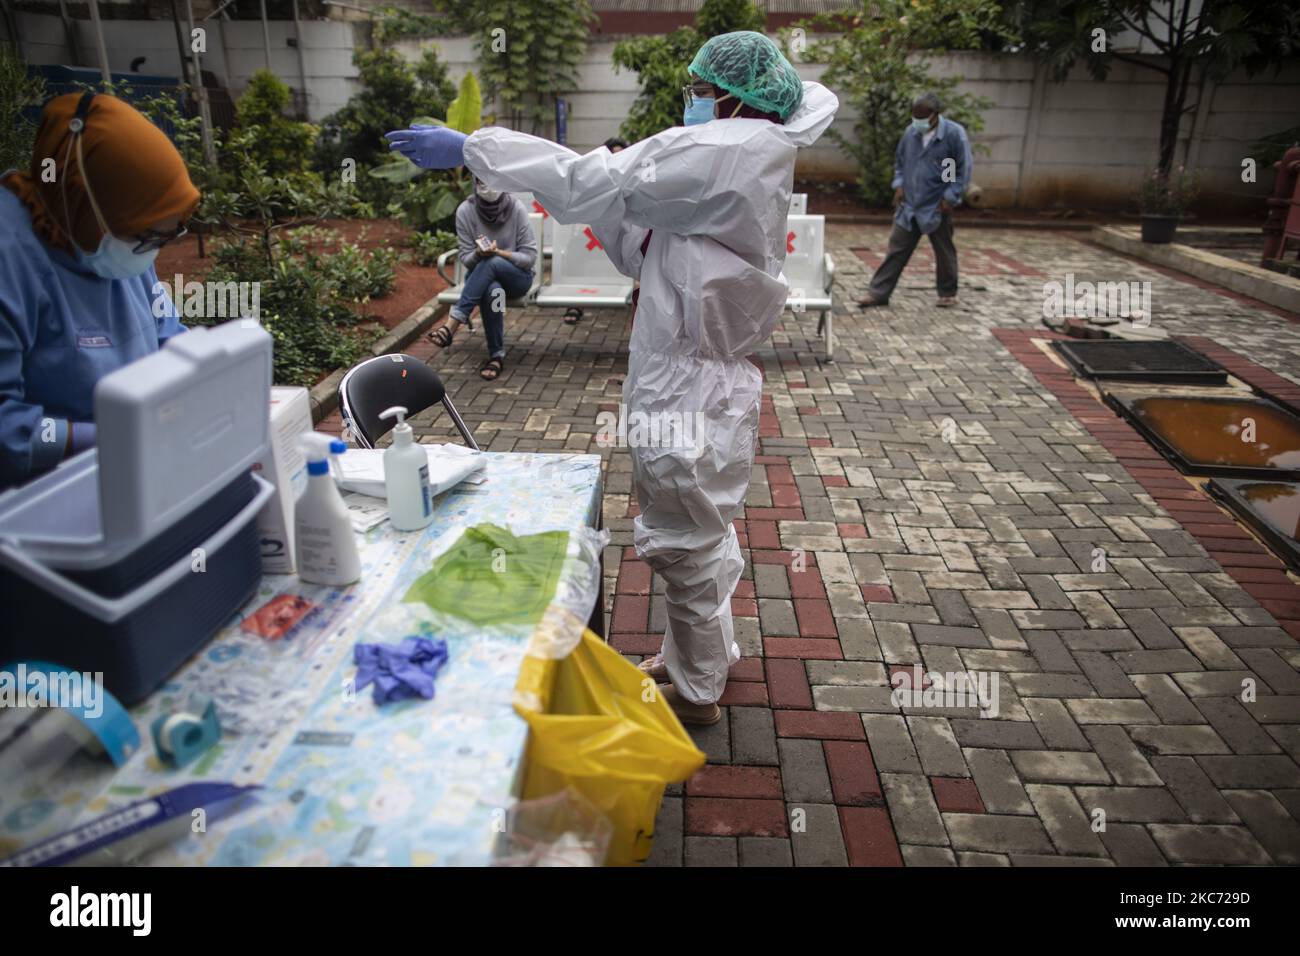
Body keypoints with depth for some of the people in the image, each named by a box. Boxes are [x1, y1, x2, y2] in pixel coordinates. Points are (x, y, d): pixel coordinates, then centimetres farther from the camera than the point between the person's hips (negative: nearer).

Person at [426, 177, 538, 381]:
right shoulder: (465, 211, -8)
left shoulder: (516, 208, -11)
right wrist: (479, 254, -28)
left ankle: (451, 325, -34)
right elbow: (466, 259, -5)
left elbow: (530, 257, -10)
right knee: (492, 291, -37)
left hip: (517, 277, -1)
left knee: (492, 263, -36)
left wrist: (499, 253, -25)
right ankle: (496, 356, -23)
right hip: (481, 277, 1)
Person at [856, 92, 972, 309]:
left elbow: (964, 169, -8)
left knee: (944, 252, 10)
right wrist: (899, 185, 4)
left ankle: (948, 293, 25)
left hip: (938, 207, -4)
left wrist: (950, 198, -13)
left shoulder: (955, 134, -10)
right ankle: (878, 293, 5)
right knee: (896, 249, 3)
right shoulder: (911, 132, 3)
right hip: (909, 205, 4)